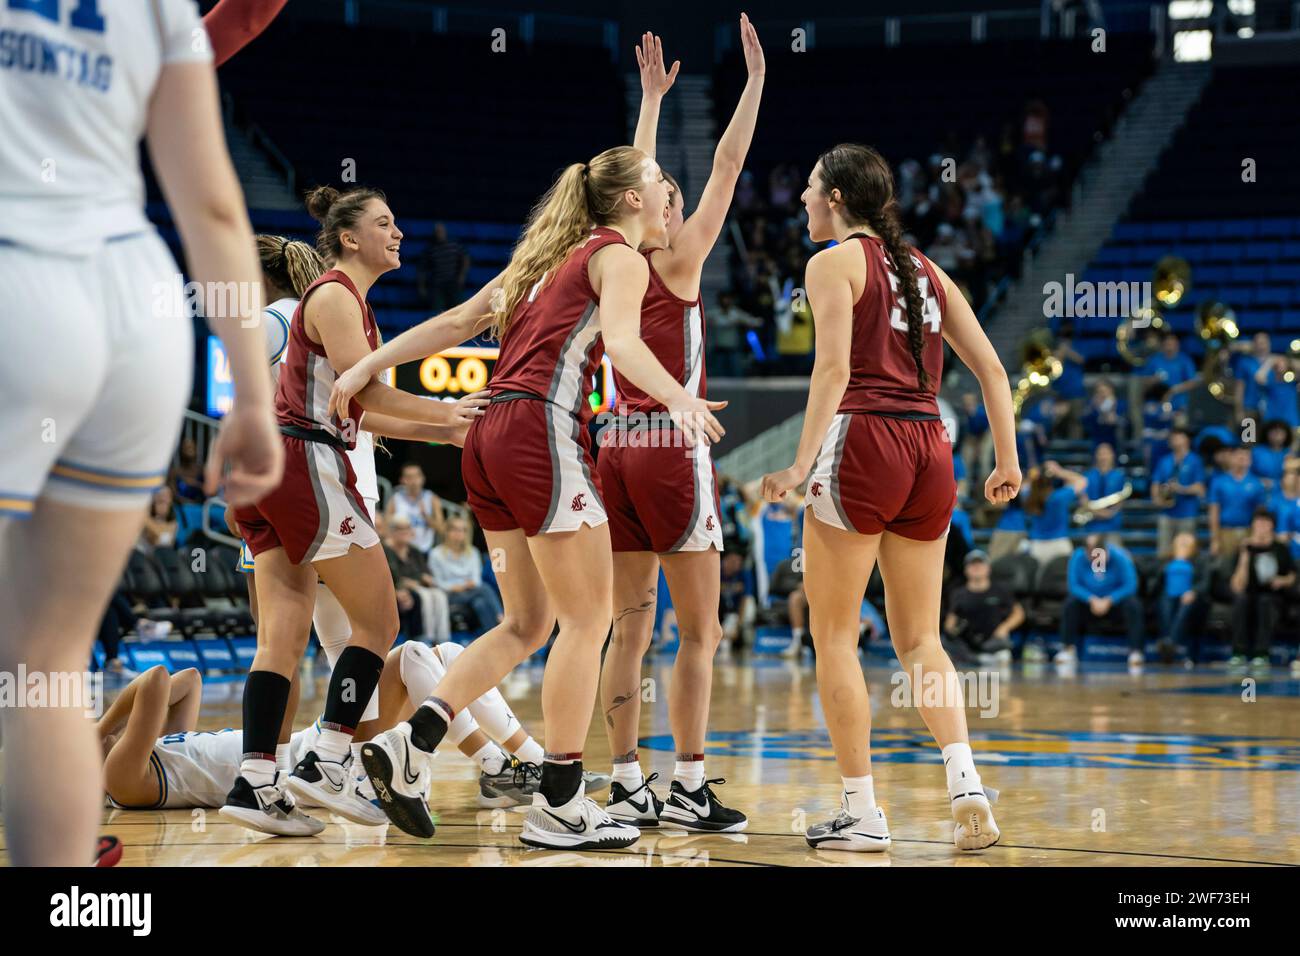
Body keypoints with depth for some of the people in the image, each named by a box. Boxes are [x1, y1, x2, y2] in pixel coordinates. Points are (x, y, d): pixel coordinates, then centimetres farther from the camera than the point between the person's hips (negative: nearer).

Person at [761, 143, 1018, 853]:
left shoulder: (834, 262, 0)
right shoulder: (922, 268, 19)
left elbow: (834, 369, -13)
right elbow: (990, 368, 15)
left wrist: (803, 463, -18)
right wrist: (1008, 461, 18)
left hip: (863, 443, -6)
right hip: (930, 448, 6)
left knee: (834, 636, 4)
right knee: (919, 641, 12)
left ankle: (861, 813, 1)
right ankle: (966, 785, -9)